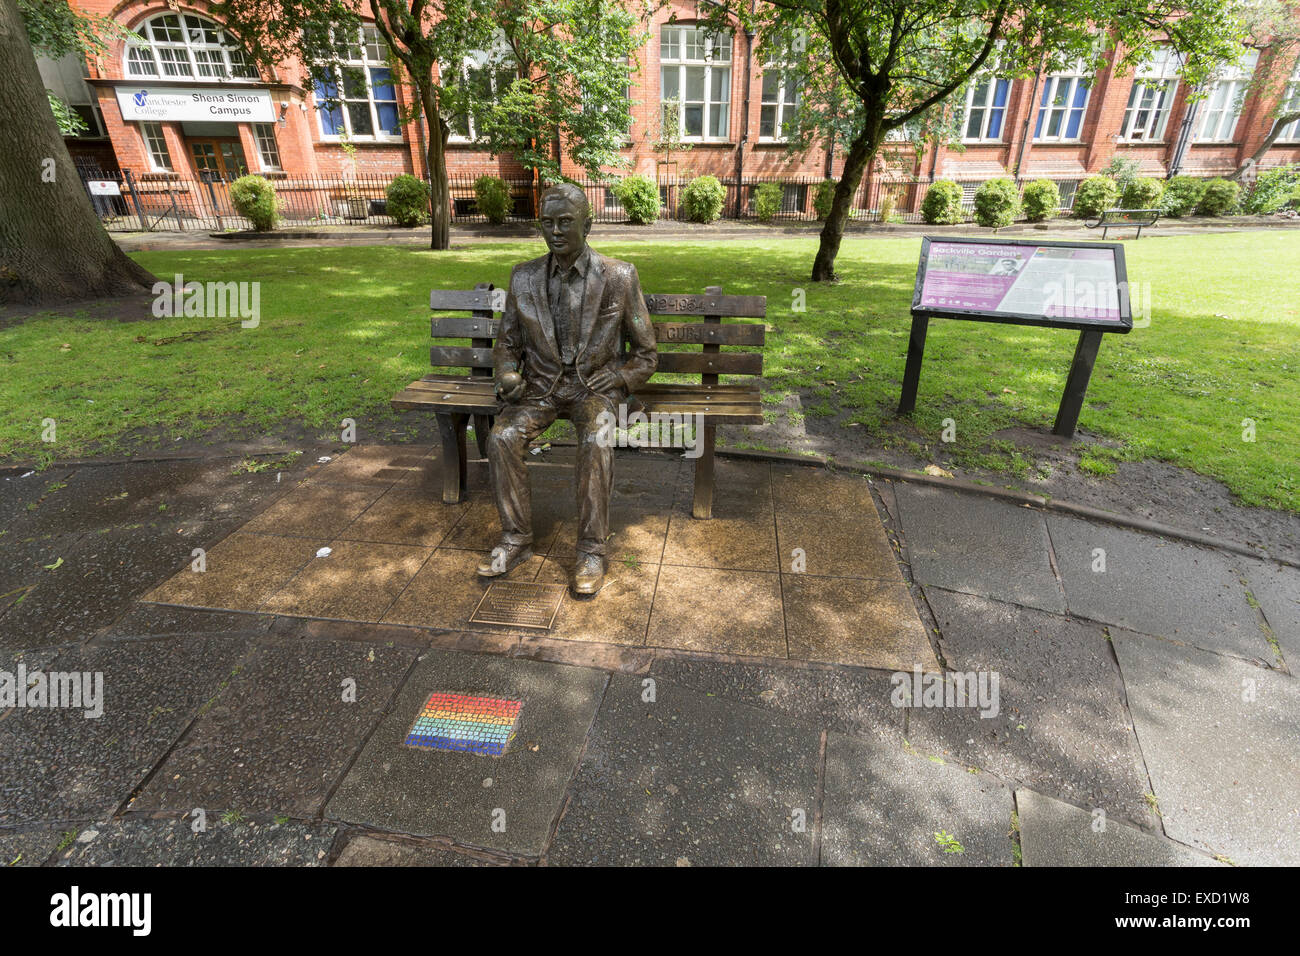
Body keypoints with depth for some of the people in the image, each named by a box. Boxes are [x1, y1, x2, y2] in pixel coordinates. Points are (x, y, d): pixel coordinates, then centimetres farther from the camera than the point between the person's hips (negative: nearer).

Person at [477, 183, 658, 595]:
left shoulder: (619, 277, -5)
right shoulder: (524, 278, 4)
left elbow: (646, 354, 1)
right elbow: (507, 343, 14)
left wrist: (616, 379, -16)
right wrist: (508, 375, -8)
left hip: (595, 385, -3)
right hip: (541, 386, 3)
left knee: (596, 442, -34)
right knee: (503, 437, -24)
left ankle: (591, 551, -22)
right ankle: (516, 539, -9)